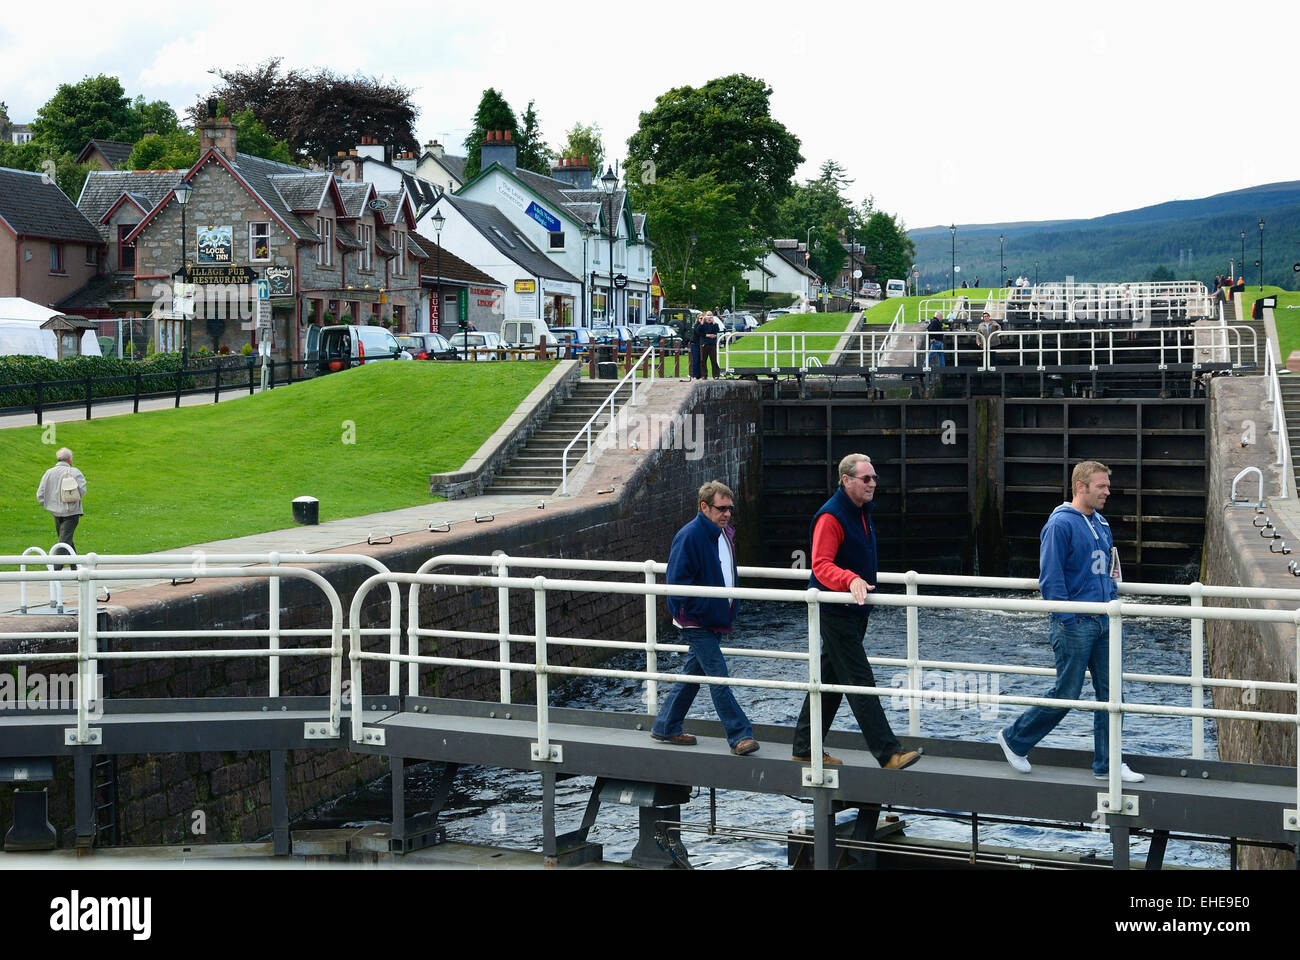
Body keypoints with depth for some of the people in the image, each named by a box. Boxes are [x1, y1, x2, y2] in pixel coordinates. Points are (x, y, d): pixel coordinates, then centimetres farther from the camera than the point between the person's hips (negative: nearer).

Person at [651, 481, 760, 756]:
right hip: (696, 622, -9)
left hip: (716, 620, 9)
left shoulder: (726, 533, 11)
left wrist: (729, 615, 17)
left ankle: (665, 727, 26)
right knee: (718, 677, -10)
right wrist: (703, 609, -21)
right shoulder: (689, 536, -16)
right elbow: (678, 580, -18)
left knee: (692, 675, 15)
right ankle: (739, 735, -9)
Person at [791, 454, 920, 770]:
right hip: (835, 612, -10)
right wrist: (851, 580, -42)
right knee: (860, 682, -10)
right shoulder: (831, 516, -18)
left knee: (830, 680, 14)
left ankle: (805, 748, 22)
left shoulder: (862, 513, 13)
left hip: (855, 611, 10)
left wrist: (866, 581, 36)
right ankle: (888, 754, -12)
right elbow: (821, 565, -27)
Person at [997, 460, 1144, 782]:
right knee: (1066, 695, -1)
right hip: (1075, 624, -8)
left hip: (1104, 623, 8)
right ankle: (1014, 740, 17)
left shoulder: (1101, 524, 12)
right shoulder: (1061, 524, -14)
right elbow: (1050, 578, -16)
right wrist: (1067, 619, -18)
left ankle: (1108, 764, 15)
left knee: (1109, 694, 7)